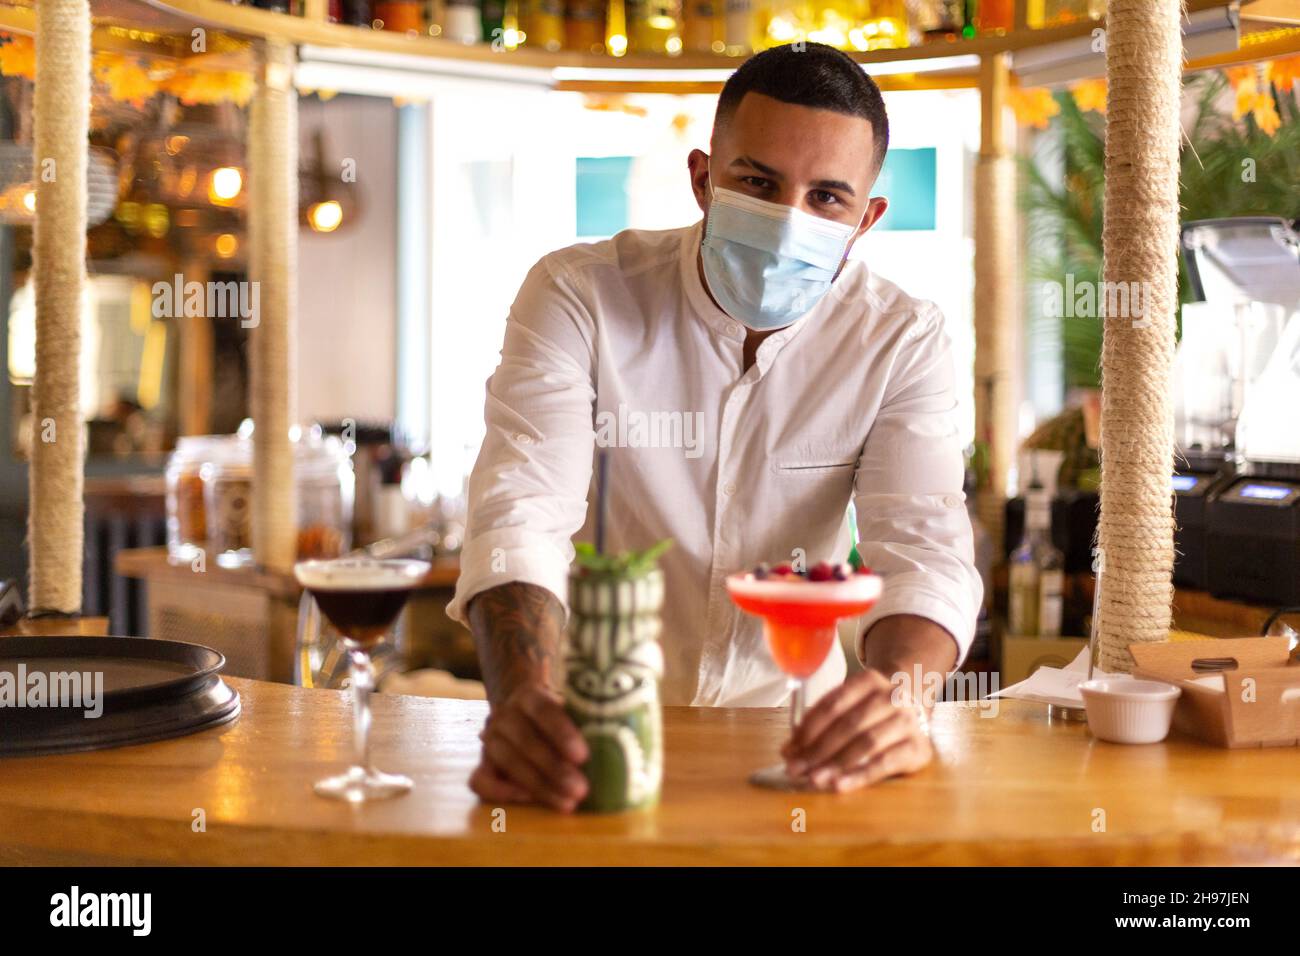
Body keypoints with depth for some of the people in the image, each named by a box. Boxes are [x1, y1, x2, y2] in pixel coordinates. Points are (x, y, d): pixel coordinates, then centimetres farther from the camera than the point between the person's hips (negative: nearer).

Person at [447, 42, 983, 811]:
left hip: (786, 733, 0)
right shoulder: (578, 296, -11)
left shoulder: (905, 342, -6)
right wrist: (524, 703, -41)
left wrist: (900, 690, -41)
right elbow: (522, 517, -21)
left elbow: (924, 548, -18)